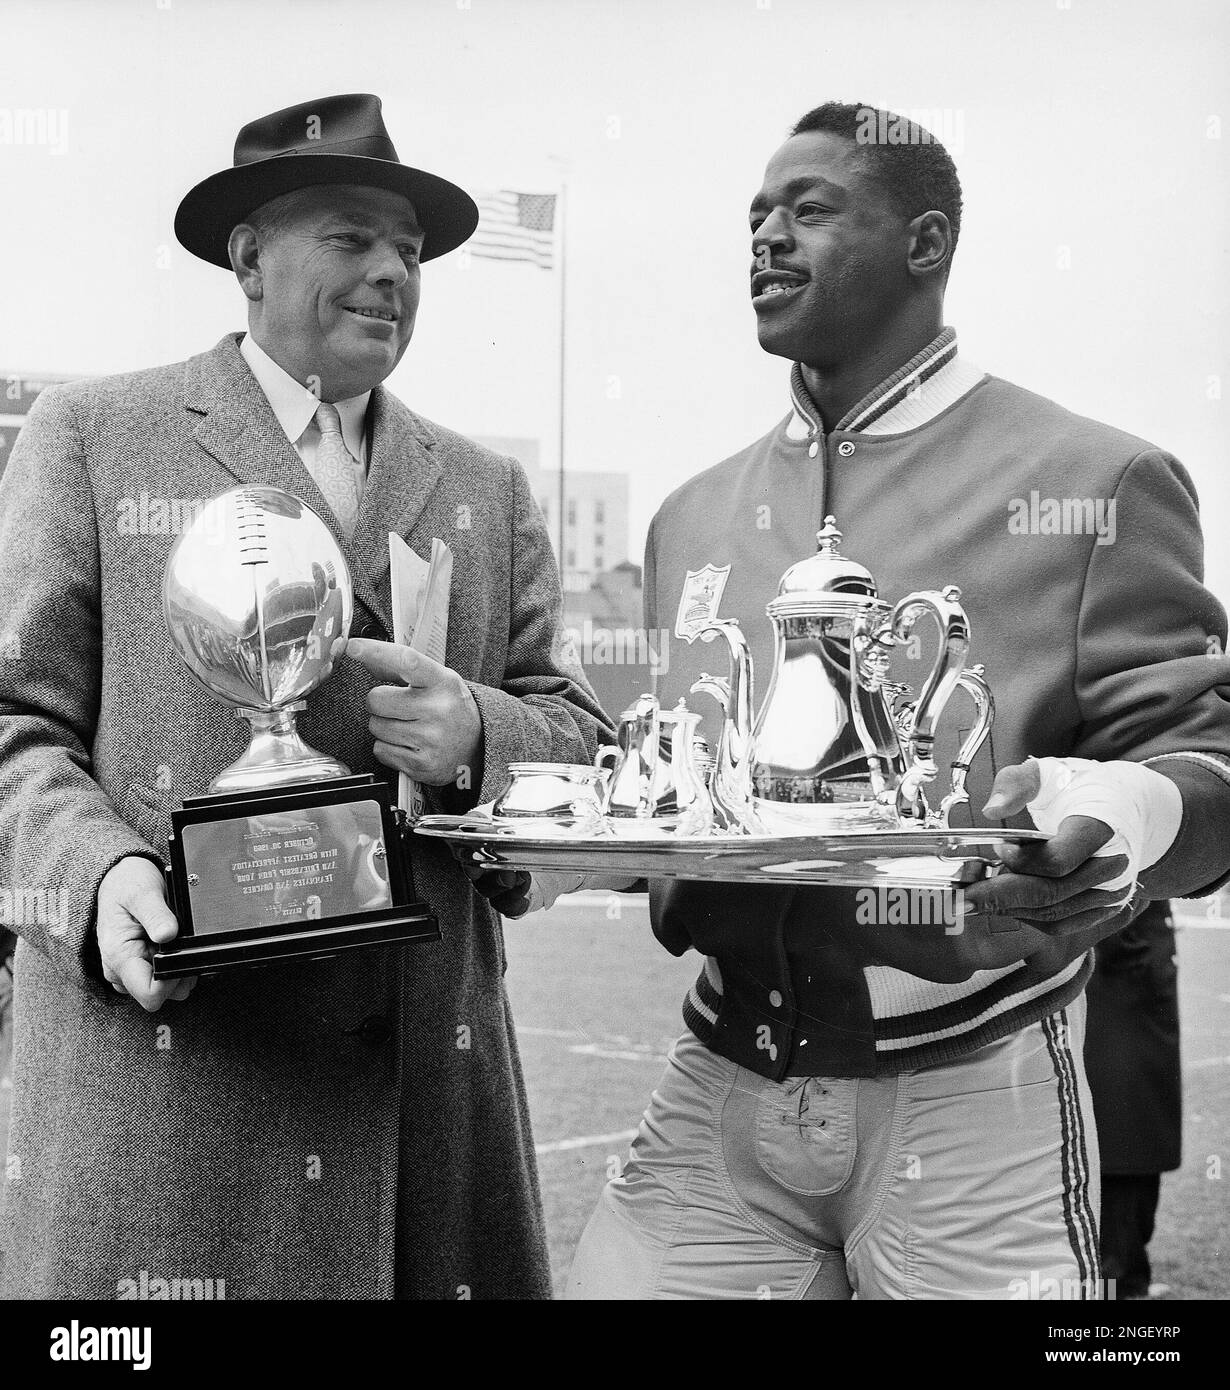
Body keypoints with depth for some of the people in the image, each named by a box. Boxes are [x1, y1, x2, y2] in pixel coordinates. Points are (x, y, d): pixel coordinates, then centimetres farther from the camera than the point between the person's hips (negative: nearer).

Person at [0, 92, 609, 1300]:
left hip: (433, 1060, 4)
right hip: (163, 1035, -3)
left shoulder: (486, 490, 17)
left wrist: (476, 732, -8)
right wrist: (102, 874, -17)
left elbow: (582, 741, 14)